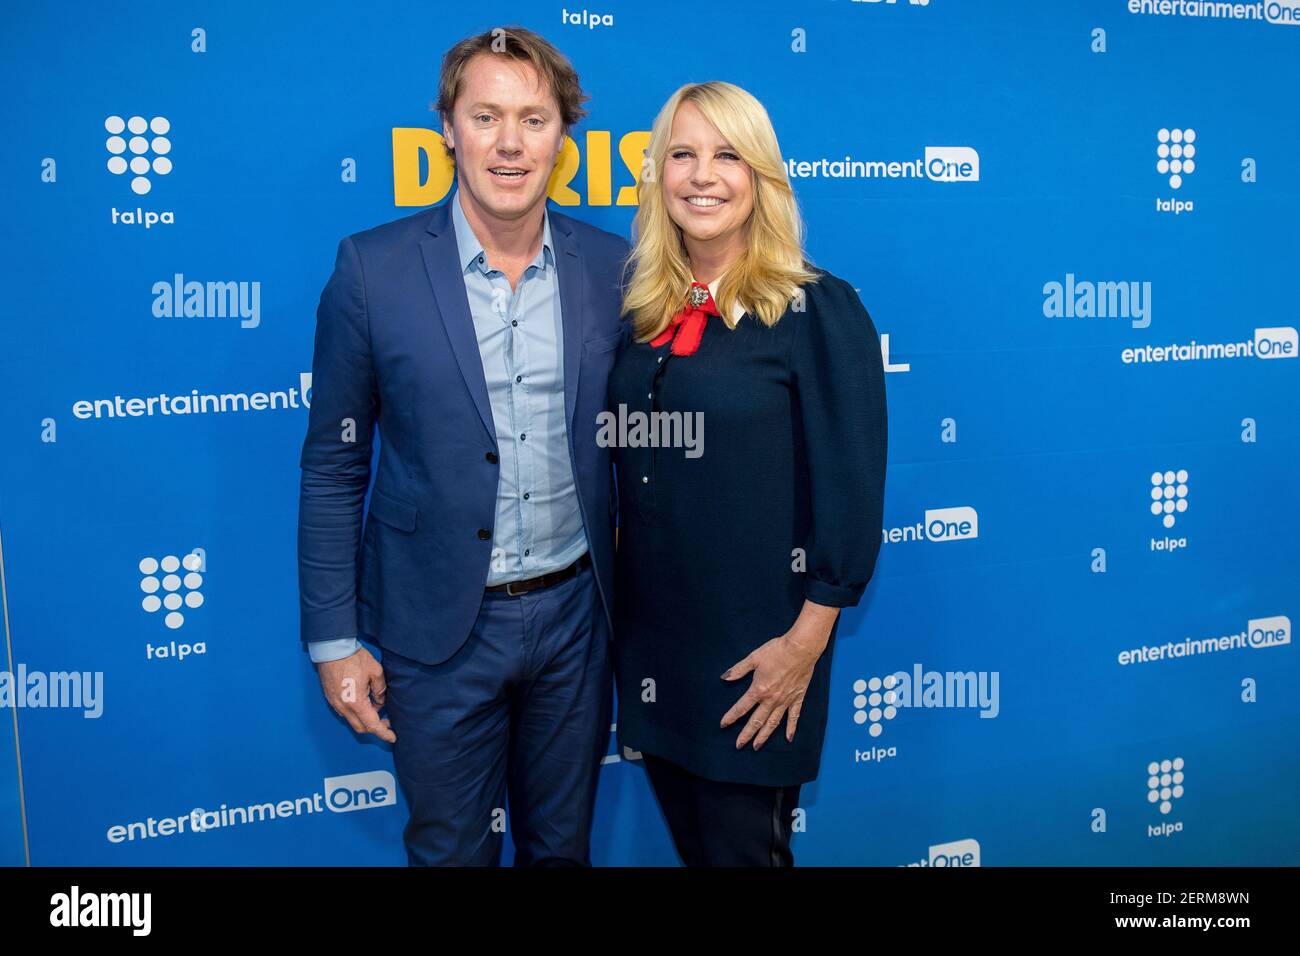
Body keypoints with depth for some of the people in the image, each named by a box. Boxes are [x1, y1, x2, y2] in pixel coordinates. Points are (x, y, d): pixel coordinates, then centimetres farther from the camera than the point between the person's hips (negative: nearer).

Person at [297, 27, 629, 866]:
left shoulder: (610, 265, -2)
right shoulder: (373, 268, -9)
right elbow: (333, 467, -4)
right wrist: (334, 639, -4)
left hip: (575, 612, 3)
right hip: (441, 625, -2)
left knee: (563, 846, 21)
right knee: (450, 850, 17)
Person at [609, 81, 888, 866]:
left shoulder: (819, 309, -12)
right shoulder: (644, 310, 5)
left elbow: (852, 489, -13)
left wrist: (807, 640, -15)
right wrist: (616, 612, 10)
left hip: (753, 645, -5)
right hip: (649, 637, 5)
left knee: (742, 847, 10)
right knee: (688, 837, 20)